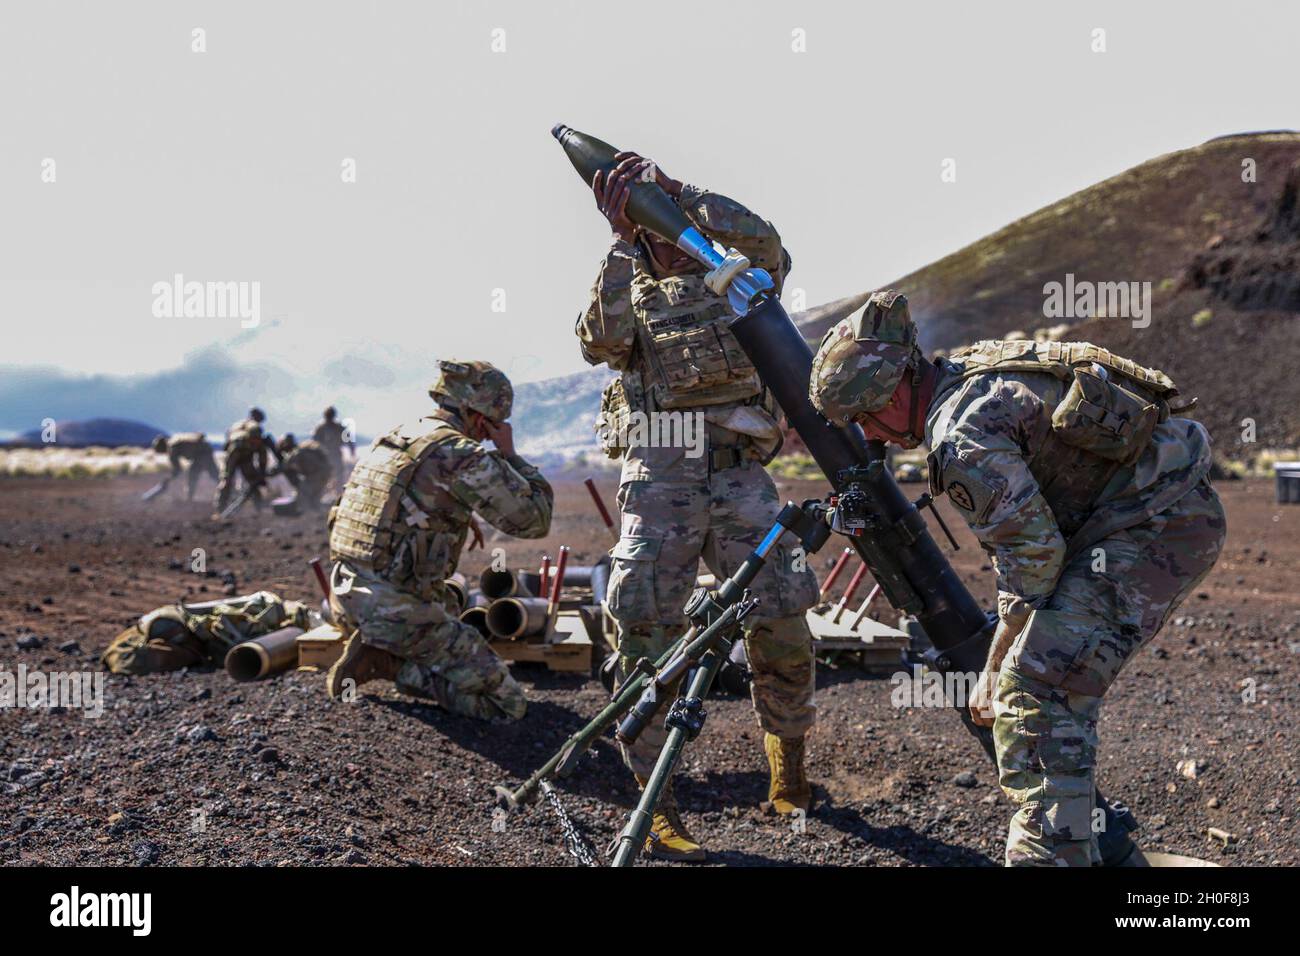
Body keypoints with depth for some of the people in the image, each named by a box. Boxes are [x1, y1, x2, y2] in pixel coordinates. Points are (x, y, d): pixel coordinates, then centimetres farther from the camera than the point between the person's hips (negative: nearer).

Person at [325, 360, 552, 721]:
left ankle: (376, 648, 14)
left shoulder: (392, 439, 13)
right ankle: (387, 662, -8)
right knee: (507, 704, -5)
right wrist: (510, 454, 3)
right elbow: (535, 520, -8)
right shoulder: (466, 455, -13)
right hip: (398, 611, -9)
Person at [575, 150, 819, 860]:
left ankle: (787, 765, 19)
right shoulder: (625, 293, 16)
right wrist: (622, 239, -9)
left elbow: (766, 246, -6)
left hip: (739, 476, 1)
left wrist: (680, 193, -7)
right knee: (646, 629, -7)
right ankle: (656, 807, 1)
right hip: (658, 479, 0)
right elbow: (601, 342, -6)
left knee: (782, 620, -4)